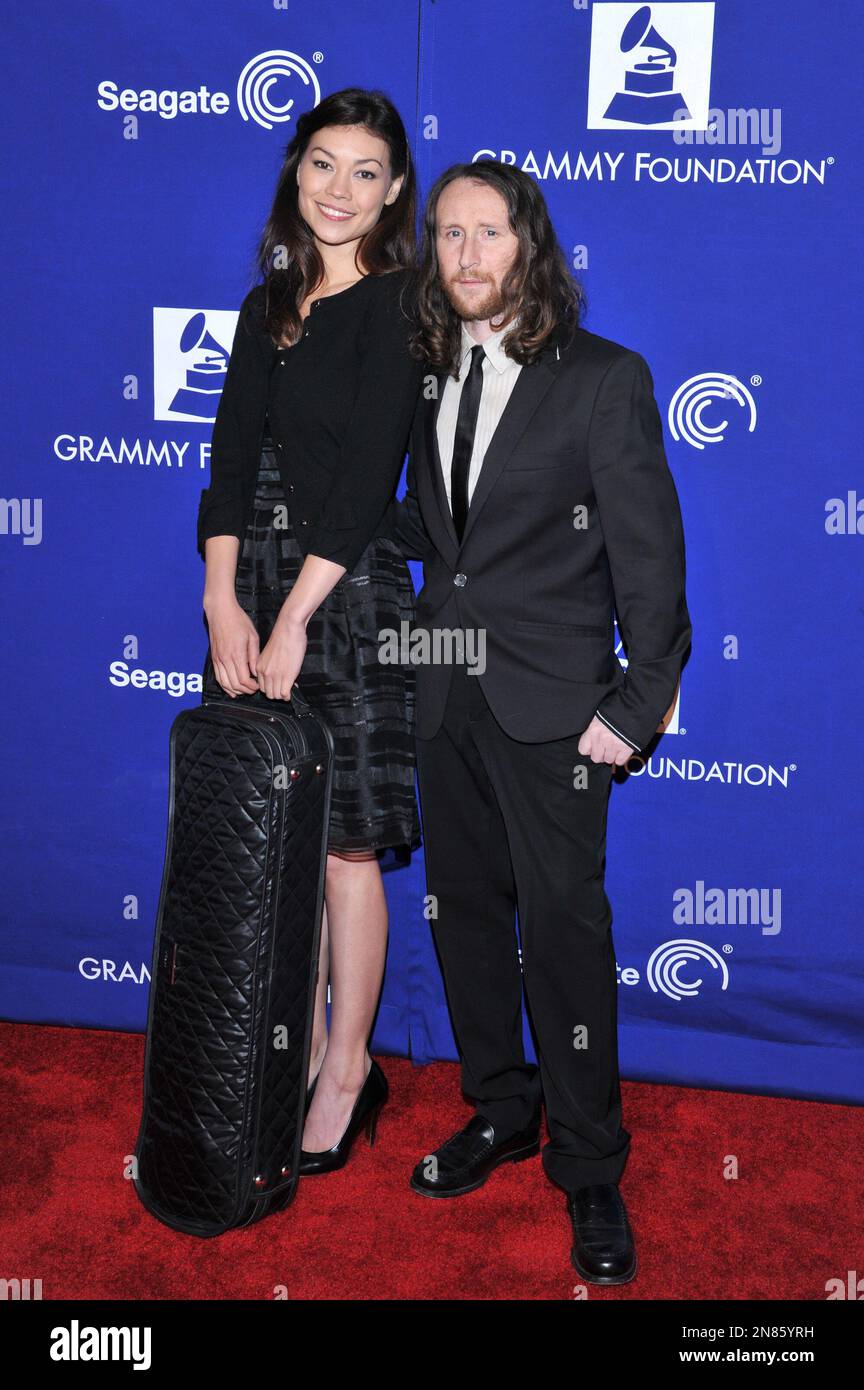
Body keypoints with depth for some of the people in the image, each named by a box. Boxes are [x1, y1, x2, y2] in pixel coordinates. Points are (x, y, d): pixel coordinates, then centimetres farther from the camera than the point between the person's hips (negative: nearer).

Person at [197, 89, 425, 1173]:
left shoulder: (398, 304, -4)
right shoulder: (267, 307, 15)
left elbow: (369, 470, -13)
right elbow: (232, 451, 6)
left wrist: (296, 615, -16)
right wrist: (223, 598, -7)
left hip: (349, 585, -6)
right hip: (249, 577, 6)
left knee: (345, 838, 0)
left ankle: (347, 1070, 17)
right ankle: (305, 1042, 27)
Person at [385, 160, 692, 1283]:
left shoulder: (606, 378, -6)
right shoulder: (429, 377, 11)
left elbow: (648, 552, -8)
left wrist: (636, 707, -11)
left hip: (551, 705, -5)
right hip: (447, 696, 6)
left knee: (565, 927, -2)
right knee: (466, 912, 14)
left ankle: (589, 1171, 16)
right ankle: (499, 1112, 33)